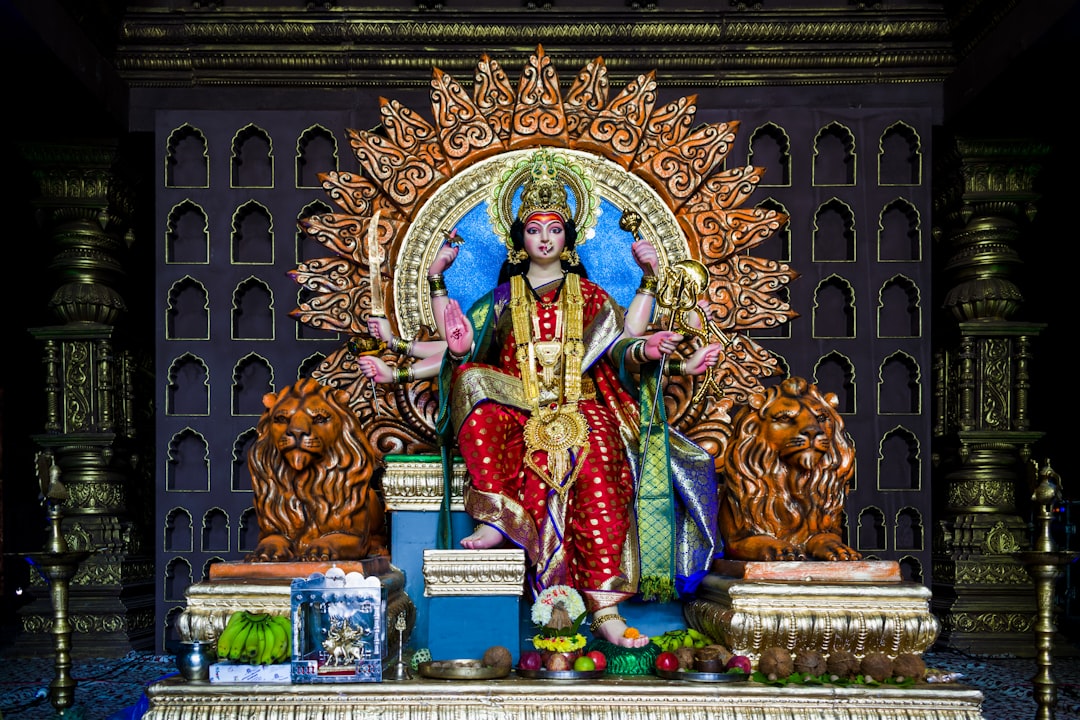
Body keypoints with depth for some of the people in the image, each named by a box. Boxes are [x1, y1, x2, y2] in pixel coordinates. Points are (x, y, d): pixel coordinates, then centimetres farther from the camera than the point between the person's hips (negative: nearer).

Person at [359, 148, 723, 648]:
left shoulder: (587, 295, 21)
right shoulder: (505, 297, 22)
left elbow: (624, 342, 6)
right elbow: (458, 345, 9)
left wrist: (648, 279, 3)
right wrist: (436, 281, 6)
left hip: (578, 407, -1)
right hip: (514, 406, 1)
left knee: (596, 464, -36)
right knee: (470, 381, -34)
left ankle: (605, 608, -44)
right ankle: (497, 518, -40)